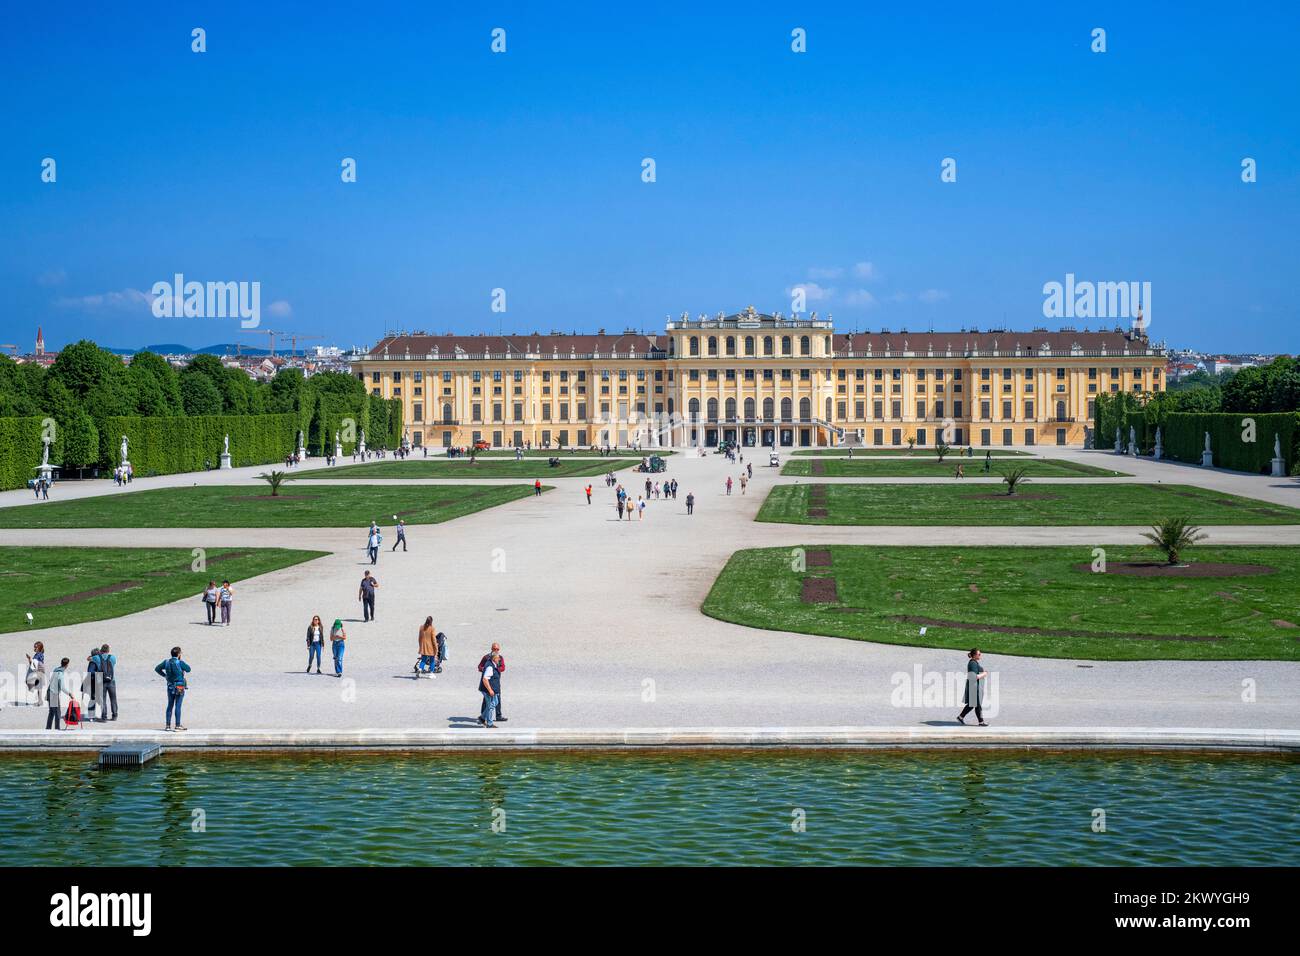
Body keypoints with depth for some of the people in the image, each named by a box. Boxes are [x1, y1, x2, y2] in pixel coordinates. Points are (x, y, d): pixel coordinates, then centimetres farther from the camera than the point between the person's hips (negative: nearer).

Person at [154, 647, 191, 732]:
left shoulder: (166, 662, 2)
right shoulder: (180, 663, -13)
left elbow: (157, 669, 9)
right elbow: (188, 669, -4)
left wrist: (164, 675, 13)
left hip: (170, 686, 5)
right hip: (180, 687, -5)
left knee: (170, 706, 11)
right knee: (178, 706, -3)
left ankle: (168, 725, 11)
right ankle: (178, 725, -4)